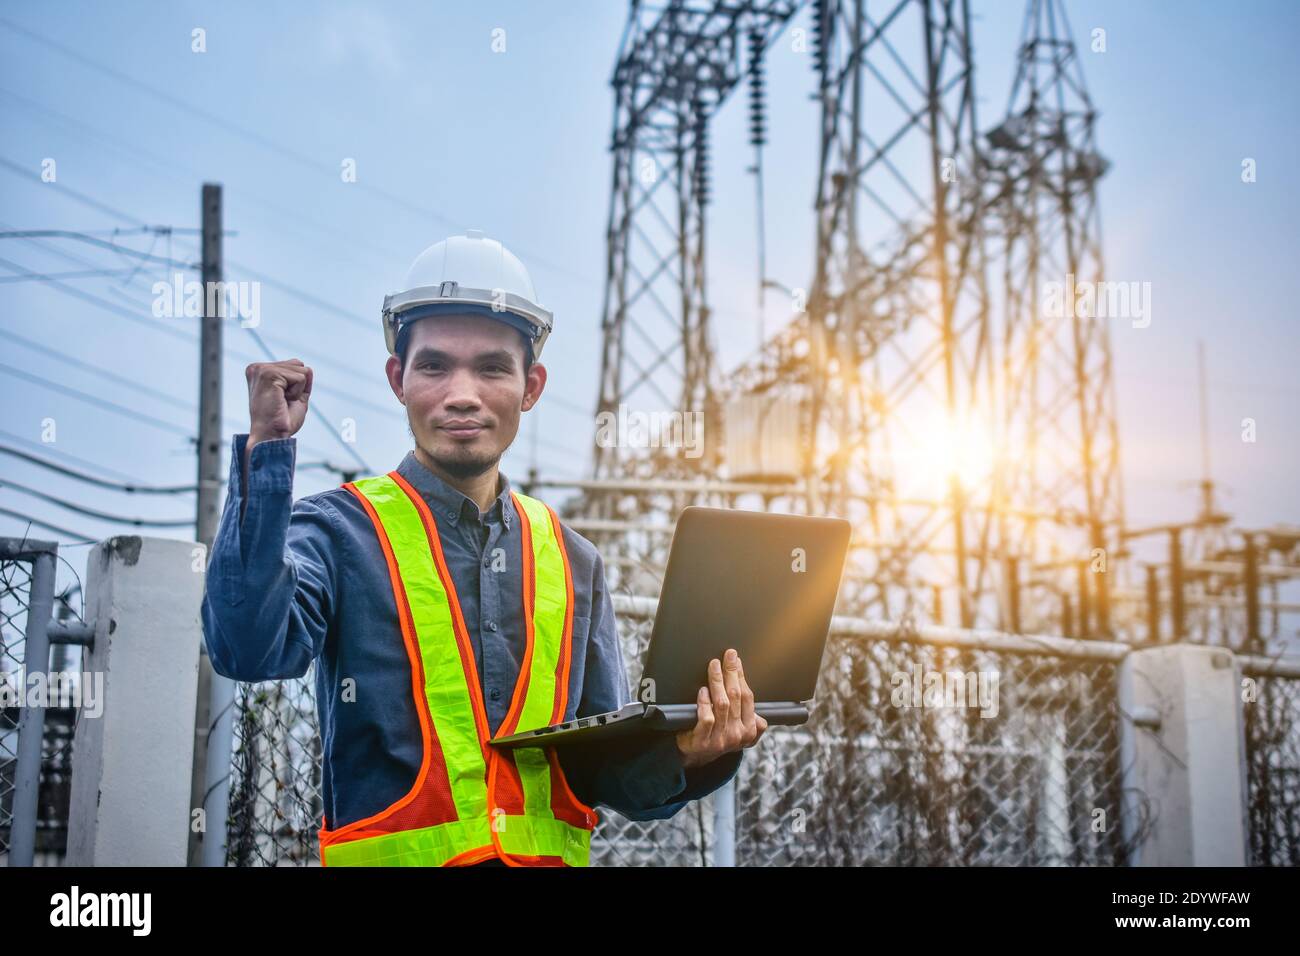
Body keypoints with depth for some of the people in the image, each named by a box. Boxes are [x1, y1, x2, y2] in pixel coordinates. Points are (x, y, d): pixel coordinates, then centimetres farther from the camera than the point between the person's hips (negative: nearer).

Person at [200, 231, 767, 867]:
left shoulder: (572, 563, 12)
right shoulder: (339, 532, 1)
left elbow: (604, 766, 14)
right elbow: (249, 648, -17)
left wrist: (682, 757, -7)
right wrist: (268, 450, -17)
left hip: (550, 853, 3)